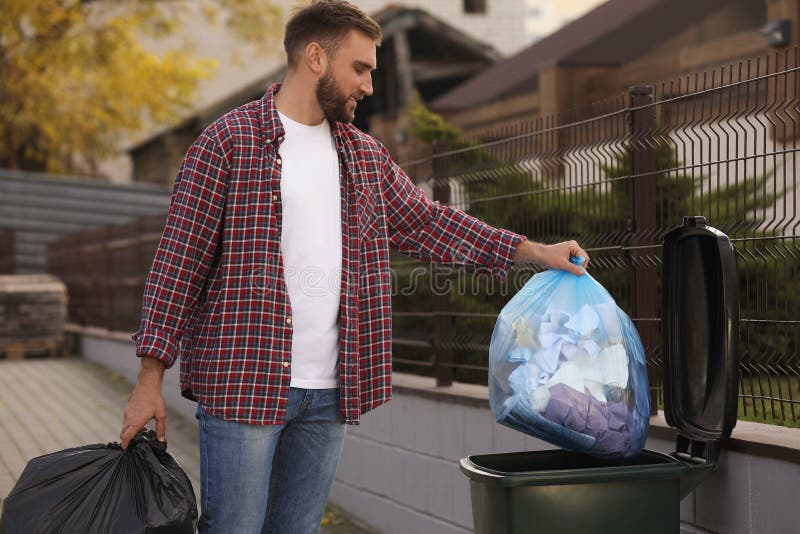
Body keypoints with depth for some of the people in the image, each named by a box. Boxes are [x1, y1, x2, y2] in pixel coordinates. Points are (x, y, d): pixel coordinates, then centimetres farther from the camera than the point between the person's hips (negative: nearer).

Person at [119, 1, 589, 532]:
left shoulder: (365, 155, 15)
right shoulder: (227, 142, -4)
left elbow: (427, 221, 20)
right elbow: (180, 261, -5)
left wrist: (535, 251, 13)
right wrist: (151, 377, -9)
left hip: (331, 390, 6)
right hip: (243, 383, -6)